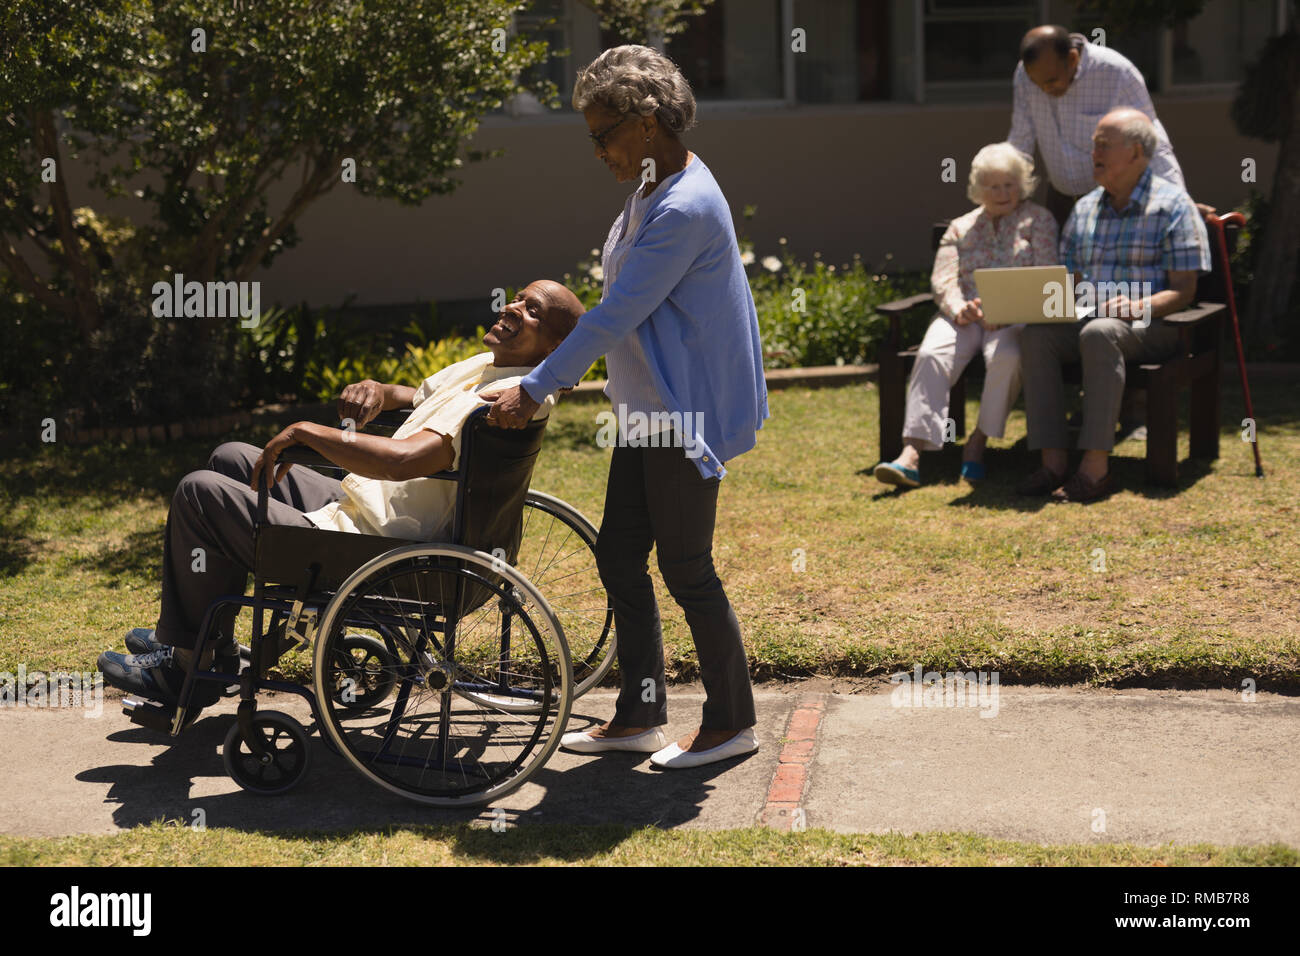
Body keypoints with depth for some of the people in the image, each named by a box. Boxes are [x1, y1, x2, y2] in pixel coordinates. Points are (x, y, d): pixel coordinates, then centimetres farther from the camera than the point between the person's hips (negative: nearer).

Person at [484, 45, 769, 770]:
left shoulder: (686, 208, -22)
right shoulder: (653, 191, 10)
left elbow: (617, 315, -23)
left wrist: (533, 390, -19)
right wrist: (550, 377, 20)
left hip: (687, 413, -10)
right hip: (650, 411, 10)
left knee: (686, 569, 0)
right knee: (619, 555, 12)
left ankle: (732, 722, 16)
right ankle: (641, 717, 22)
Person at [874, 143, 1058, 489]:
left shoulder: (1038, 220, 13)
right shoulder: (961, 228, 22)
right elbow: (943, 279, 9)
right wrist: (958, 308, -16)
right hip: (964, 315, 2)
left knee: (1005, 355, -37)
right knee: (932, 354, -30)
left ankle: (978, 442, -22)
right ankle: (912, 452, -41)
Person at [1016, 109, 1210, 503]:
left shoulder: (1172, 205, 0)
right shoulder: (1085, 209, 18)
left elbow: (1183, 291, -5)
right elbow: (1071, 281, 21)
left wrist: (1137, 306, -24)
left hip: (1152, 327, -5)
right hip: (1087, 321, 5)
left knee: (1099, 332, -38)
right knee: (1036, 334, -26)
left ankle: (1096, 466, -39)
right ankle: (1052, 462, -31)